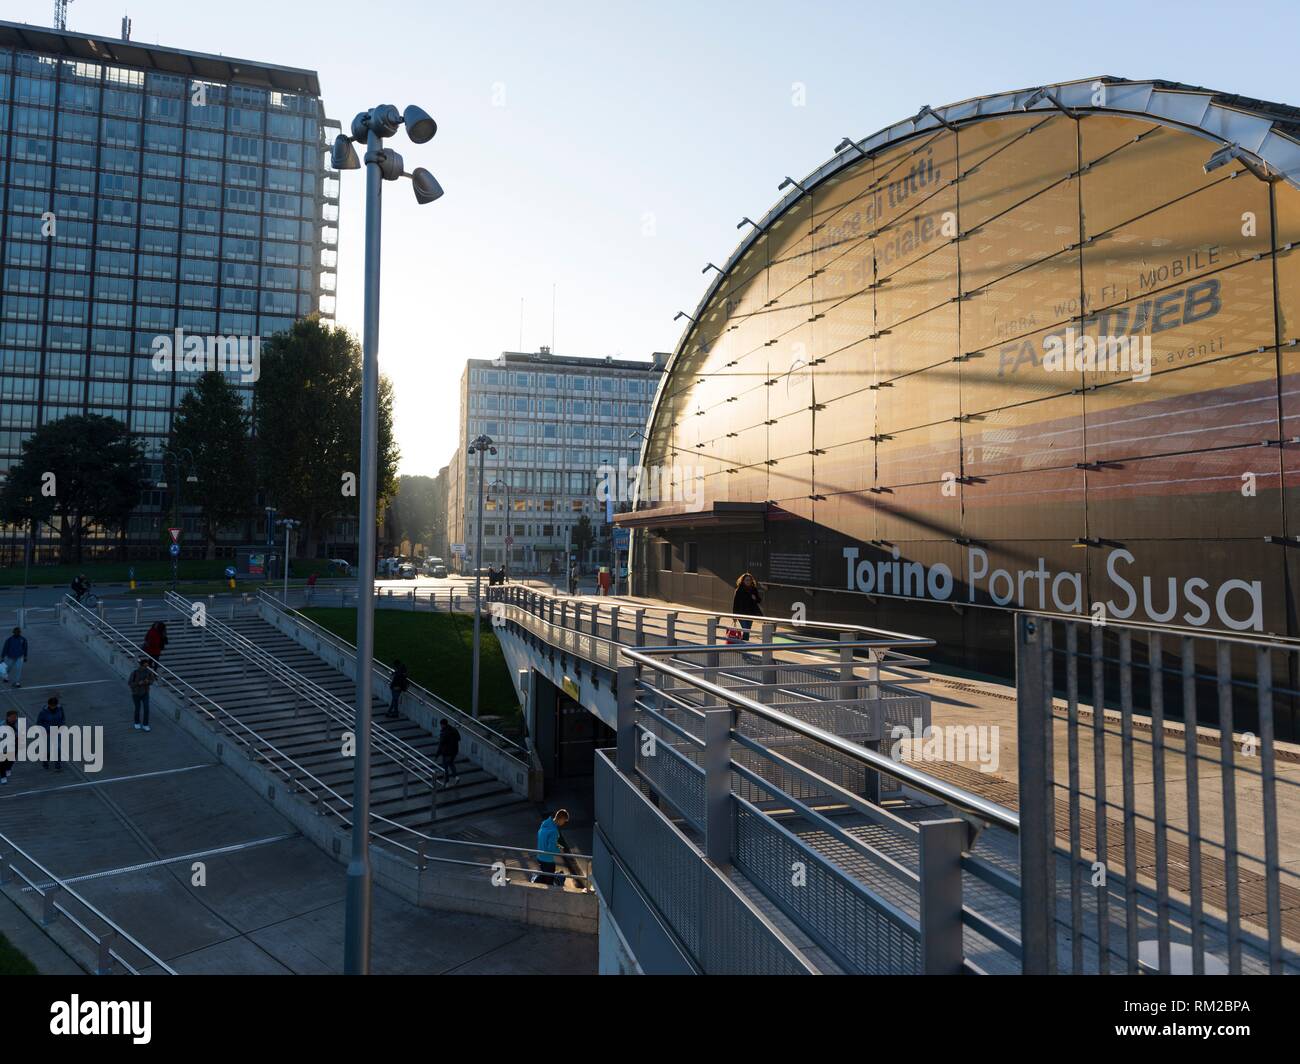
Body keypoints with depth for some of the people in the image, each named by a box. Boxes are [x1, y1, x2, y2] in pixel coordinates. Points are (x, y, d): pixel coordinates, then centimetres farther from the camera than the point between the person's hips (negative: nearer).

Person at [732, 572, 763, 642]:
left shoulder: (754, 589, 3)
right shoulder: (739, 590, -9)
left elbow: (760, 600, 10)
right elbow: (735, 603, -9)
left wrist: (755, 598, -14)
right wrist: (735, 615, -11)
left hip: (751, 614, 4)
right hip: (742, 614, -4)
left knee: (747, 631, 12)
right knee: (746, 630, -12)